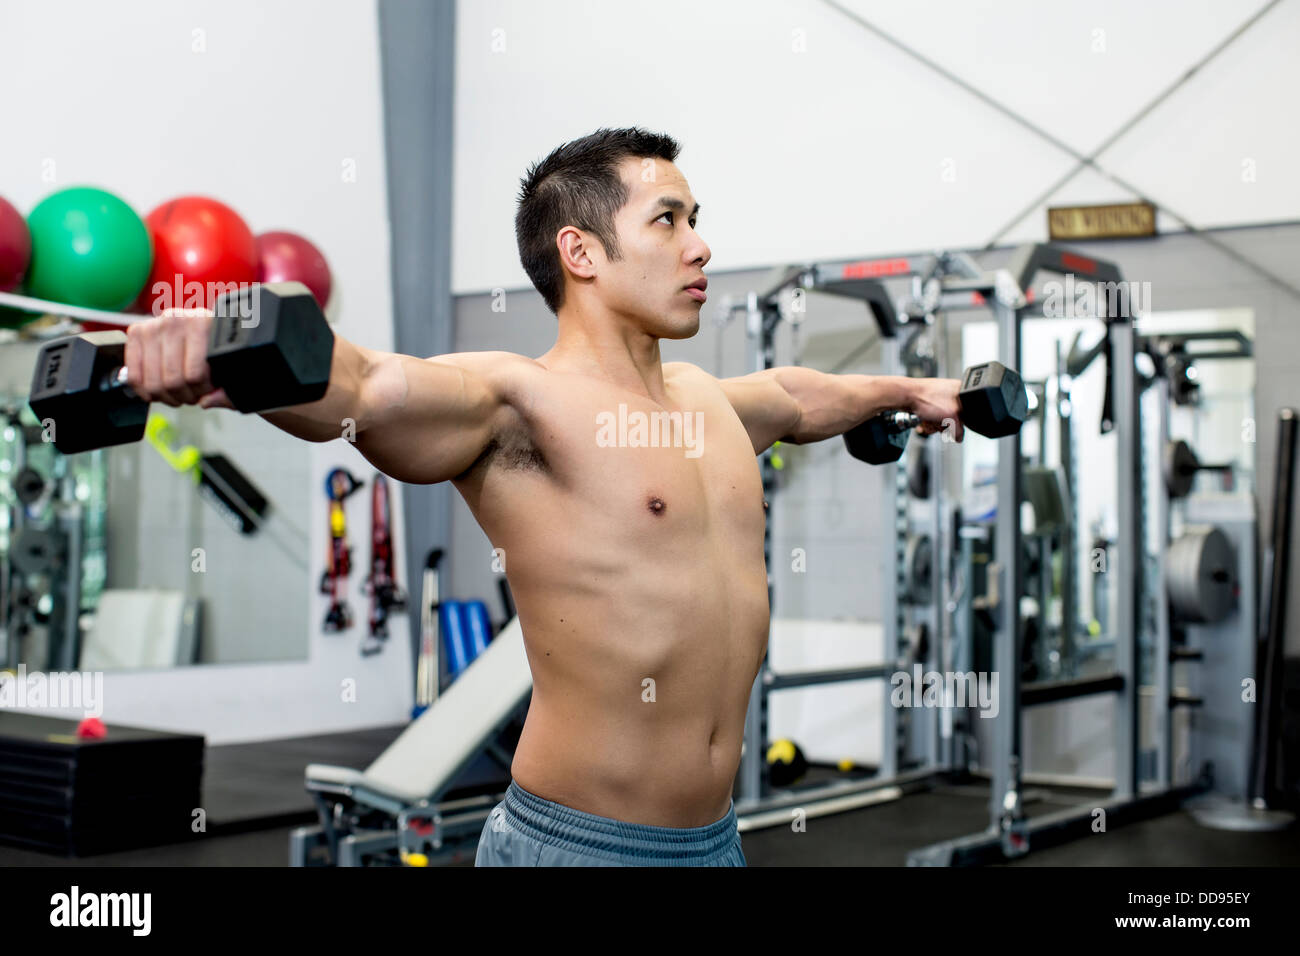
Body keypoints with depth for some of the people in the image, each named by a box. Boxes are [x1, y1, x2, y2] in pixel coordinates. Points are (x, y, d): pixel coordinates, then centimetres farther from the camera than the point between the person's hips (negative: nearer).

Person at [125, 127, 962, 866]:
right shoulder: (517, 402, -14)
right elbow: (361, 388, -33)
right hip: (575, 842, -7)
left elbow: (802, 397, 32)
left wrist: (907, 390, 47)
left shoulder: (707, 399, 10)